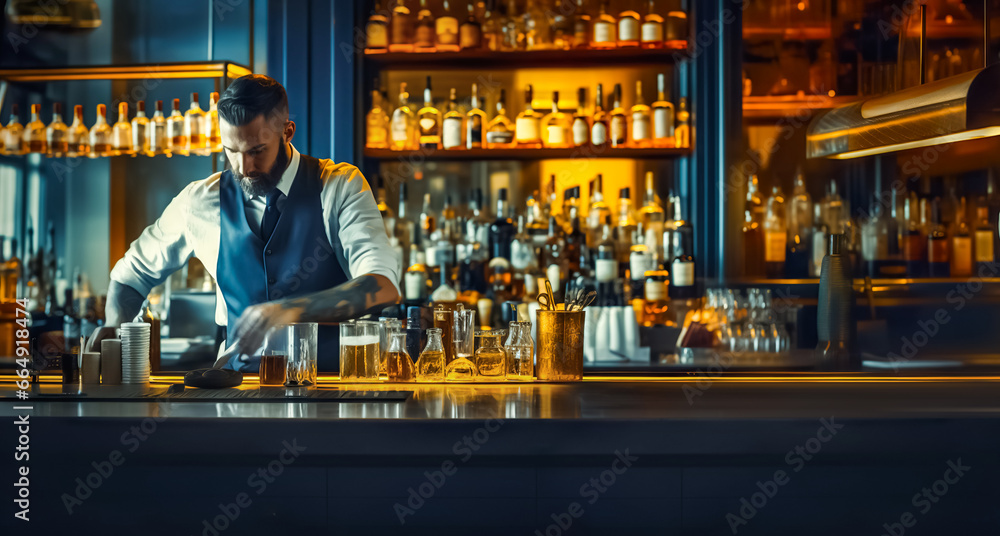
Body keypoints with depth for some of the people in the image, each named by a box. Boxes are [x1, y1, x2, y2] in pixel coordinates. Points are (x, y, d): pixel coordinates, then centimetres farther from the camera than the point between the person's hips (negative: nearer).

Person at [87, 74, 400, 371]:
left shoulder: (340, 186, -3)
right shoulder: (201, 202, 5)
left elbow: (383, 287, -17)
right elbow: (131, 275, 21)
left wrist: (291, 310, -30)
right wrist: (115, 330, -1)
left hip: (331, 384, -1)